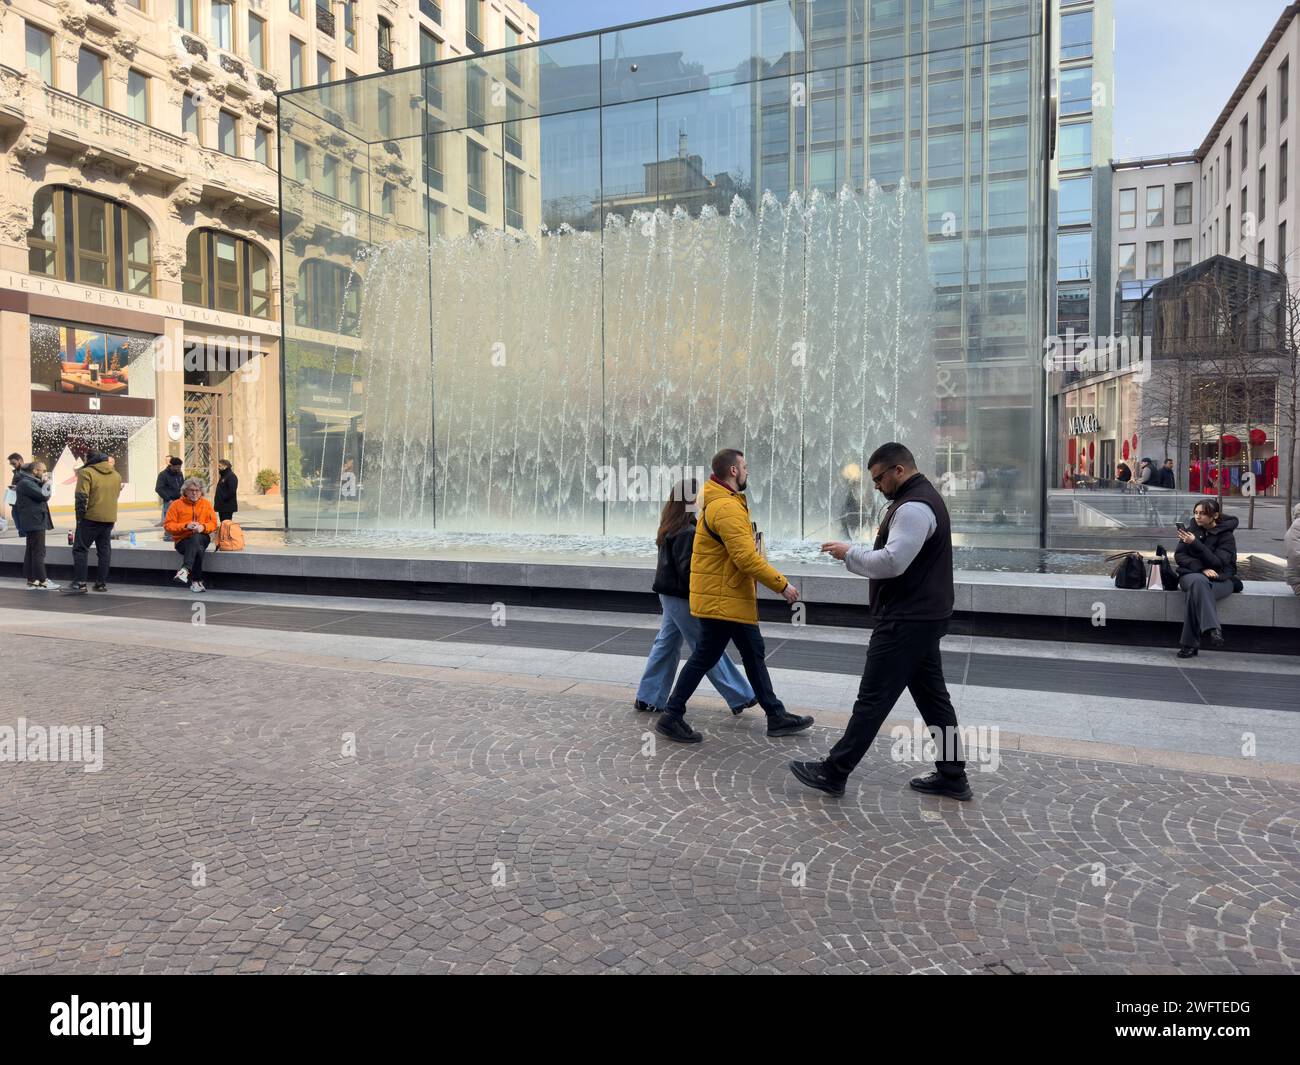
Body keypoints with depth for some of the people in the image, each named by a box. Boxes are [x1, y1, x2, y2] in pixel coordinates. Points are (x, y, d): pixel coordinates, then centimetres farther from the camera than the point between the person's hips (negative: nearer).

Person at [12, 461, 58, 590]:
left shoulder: (30, 482, 18)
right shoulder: (26, 483, -14)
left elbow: (40, 495, 16)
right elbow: (44, 496, -21)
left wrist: (44, 484, 3)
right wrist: (47, 484, -6)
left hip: (33, 522, 11)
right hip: (35, 522, -11)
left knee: (31, 551, 11)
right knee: (39, 552, -9)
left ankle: (32, 581, 16)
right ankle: (42, 582, -8)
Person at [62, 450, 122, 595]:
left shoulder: (87, 472, -9)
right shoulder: (116, 475, 11)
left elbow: (81, 497, -14)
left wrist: (80, 515, -8)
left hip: (91, 518, -6)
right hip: (110, 518, 6)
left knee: (80, 550, 0)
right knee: (104, 550, 10)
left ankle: (79, 583, -5)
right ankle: (102, 583, 11)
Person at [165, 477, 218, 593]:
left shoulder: (206, 504, 9)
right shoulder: (177, 505, 2)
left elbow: (213, 524, 6)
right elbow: (168, 525, -3)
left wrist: (203, 527, -17)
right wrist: (185, 526, -18)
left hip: (202, 538, 1)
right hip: (182, 540, -1)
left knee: (195, 538, -38)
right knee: (198, 549, -36)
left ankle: (185, 569, -47)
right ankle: (196, 581, -38)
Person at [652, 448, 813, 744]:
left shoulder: (721, 502, 13)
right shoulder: (727, 508, -21)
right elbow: (747, 558, -27)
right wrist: (782, 585, -20)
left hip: (732, 597, 11)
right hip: (722, 600, -11)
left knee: (753, 653, 15)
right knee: (704, 657, -1)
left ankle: (776, 716, 24)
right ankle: (670, 717, 9)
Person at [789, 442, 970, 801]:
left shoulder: (913, 506, -19)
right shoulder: (921, 498, 16)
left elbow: (891, 562, -27)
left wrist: (849, 553, -13)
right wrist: (856, 552, 8)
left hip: (906, 621, -11)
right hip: (922, 617, 11)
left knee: (873, 699, -4)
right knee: (932, 696, 14)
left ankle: (832, 773, 3)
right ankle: (952, 775, 21)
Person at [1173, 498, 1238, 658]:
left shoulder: (1226, 535, -2)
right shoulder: (1191, 529, 7)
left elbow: (1219, 563, -16)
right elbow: (1179, 556, 1)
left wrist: (1195, 543, -25)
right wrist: (1201, 568, -17)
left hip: (1220, 580, -2)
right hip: (1191, 575, 2)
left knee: (1195, 592, -35)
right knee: (1199, 581, -37)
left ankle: (1189, 644, -38)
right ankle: (1213, 628, -48)